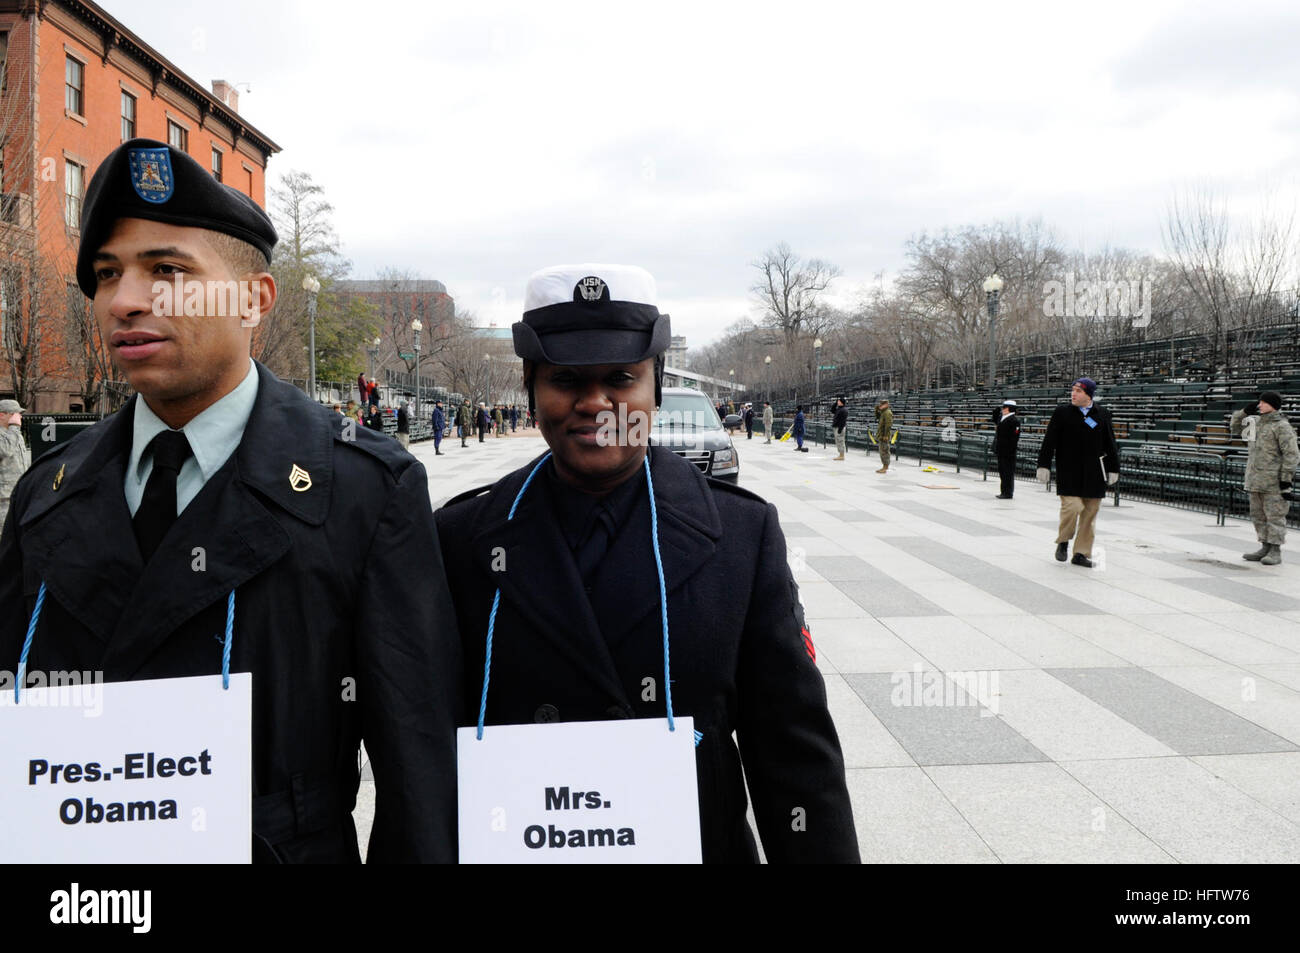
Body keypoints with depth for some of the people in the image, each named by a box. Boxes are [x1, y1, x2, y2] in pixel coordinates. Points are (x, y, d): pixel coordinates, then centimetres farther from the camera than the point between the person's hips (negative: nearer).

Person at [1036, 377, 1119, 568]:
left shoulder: (1102, 414, 7)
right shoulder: (1062, 412, 1)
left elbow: (1110, 444, 13)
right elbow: (1049, 441, 0)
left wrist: (1113, 469, 12)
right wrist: (1043, 465, -5)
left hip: (1093, 473, 3)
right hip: (1068, 472, -3)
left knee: (1090, 512, 4)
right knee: (1072, 506, -14)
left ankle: (1082, 553, 14)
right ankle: (1063, 542, 12)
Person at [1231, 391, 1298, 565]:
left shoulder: (1282, 426, -10)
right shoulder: (1257, 422, 13)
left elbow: (1291, 454, -13)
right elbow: (1236, 428, 29)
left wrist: (1286, 479, -17)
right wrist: (1245, 411, 11)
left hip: (1273, 482, -8)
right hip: (1256, 481, 8)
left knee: (1275, 516, -3)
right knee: (1258, 516, 12)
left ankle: (1275, 552, 1)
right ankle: (1265, 549, 20)